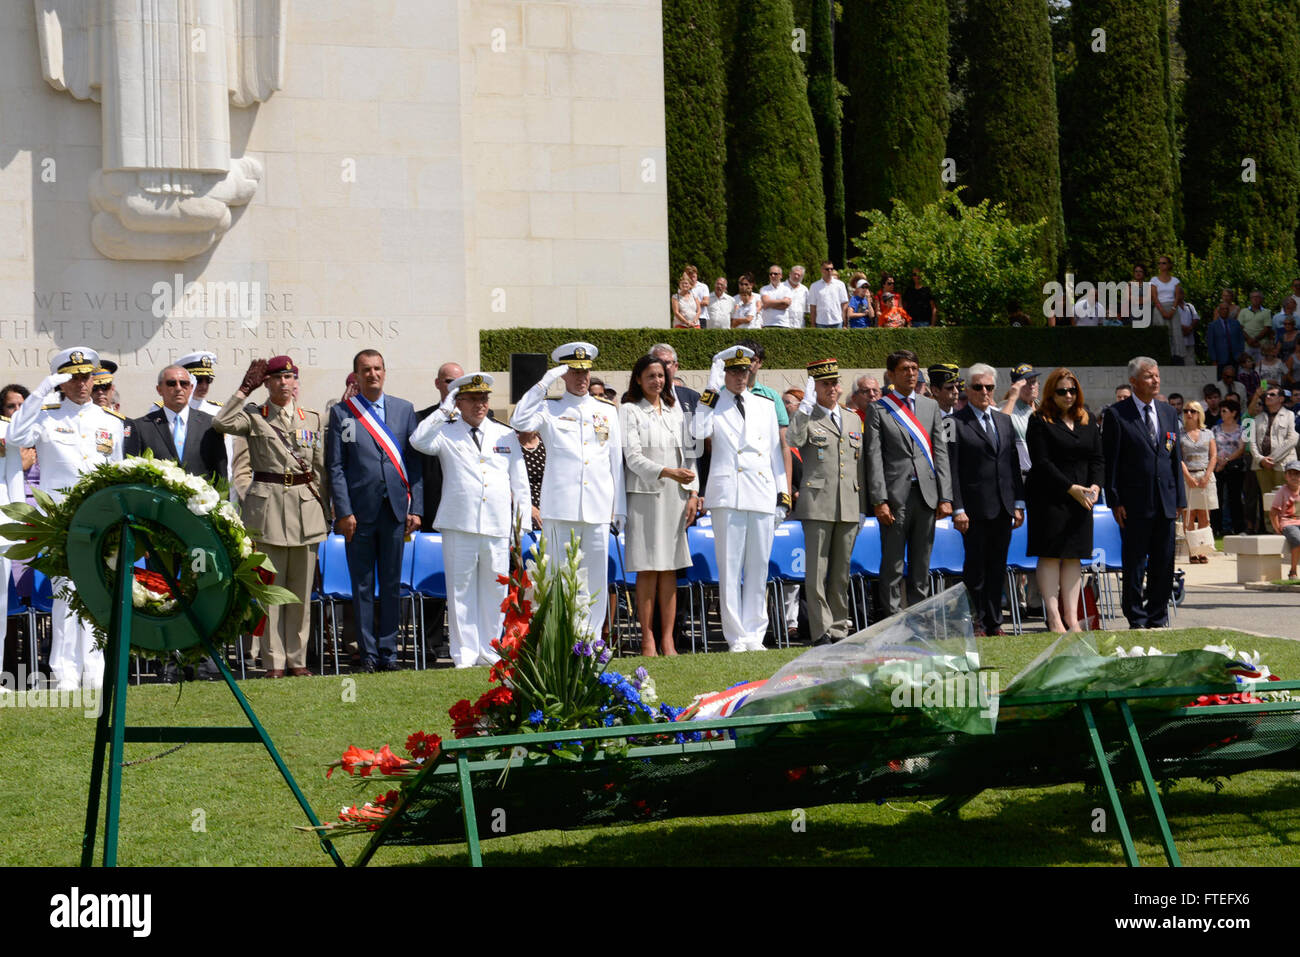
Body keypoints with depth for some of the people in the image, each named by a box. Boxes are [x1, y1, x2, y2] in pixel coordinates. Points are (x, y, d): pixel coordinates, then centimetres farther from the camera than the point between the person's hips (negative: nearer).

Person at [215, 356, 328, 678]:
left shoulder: (312, 419, 13)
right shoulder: (253, 416, 4)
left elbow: (320, 469, 15)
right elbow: (221, 423, -16)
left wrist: (325, 511, 12)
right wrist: (245, 389, -10)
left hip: (306, 506, 3)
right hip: (267, 504, -3)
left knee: (301, 590, 4)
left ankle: (297, 659, 10)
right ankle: (274, 661, 0)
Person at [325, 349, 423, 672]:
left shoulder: (404, 409, 9)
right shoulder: (341, 412, 3)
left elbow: (415, 462, 8)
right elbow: (335, 466, 0)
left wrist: (416, 509, 1)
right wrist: (344, 511, -8)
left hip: (395, 509, 2)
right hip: (359, 511, -2)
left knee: (391, 585, 6)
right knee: (362, 585, 3)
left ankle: (388, 651, 12)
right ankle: (368, 654, 8)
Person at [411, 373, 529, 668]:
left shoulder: (506, 436, 16)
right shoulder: (446, 433, 7)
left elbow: (520, 482, 17)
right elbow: (418, 442, -14)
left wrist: (523, 524, 11)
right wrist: (444, 410, -9)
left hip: (497, 526, 2)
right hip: (459, 525, -2)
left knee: (495, 589, 4)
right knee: (461, 589, -1)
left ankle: (490, 651, 13)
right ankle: (465, 652, 4)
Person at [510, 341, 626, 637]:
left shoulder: (606, 411, 17)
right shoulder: (549, 409, 8)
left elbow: (616, 460, 17)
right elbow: (520, 422, -12)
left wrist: (620, 508, 13)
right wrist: (544, 383, -9)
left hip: (598, 508, 3)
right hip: (561, 508, -3)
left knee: (596, 578, 2)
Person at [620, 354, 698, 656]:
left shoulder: (675, 410, 15)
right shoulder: (630, 411, 0)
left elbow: (687, 452, 15)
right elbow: (633, 457, -9)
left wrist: (693, 492, 4)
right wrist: (668, 472, -22)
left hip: (675, 496, 4)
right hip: (644, 495, -4)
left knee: (670, 569, 2)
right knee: (647, 569, -5)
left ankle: (668, 639, 3)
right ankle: (647, 639, -1)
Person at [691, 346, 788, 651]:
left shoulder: (766, 405, 16)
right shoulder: (713, 404, 7)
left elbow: (776, 451, 17)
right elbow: (699, 432, -14)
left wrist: (783, 493, 11)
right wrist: (710, 393, -13)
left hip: (763, 495, 3)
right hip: (728, 495, -3)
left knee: (759, 568, 5)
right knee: (730, 567, -3)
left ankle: (755, 634, 12)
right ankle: (737, 637, 0)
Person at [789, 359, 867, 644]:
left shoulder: (853, 420, 18)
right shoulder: (805, 417, 2)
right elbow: (792, 440, -20)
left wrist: (862, 505, 15)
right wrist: (806, 405, -21)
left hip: (849, 507, 5)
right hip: (817, 505, -5)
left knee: (841, 572, 8)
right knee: (816, 571, -5)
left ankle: (839, 629, 14)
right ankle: (821, 632, -3)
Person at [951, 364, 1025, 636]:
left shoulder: (1004, 421, 15)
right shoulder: (956, 423, -3)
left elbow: (1014, 465, 17)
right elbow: (952, 470, -7)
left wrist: (1018, 503, 10)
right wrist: (957, 509, -13)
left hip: (1002, 508, 5)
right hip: (975, 509, -5)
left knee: (998, 566, 8)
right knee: (975, 567, -1)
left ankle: (994, 621, 14)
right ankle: (975, 622, 7)